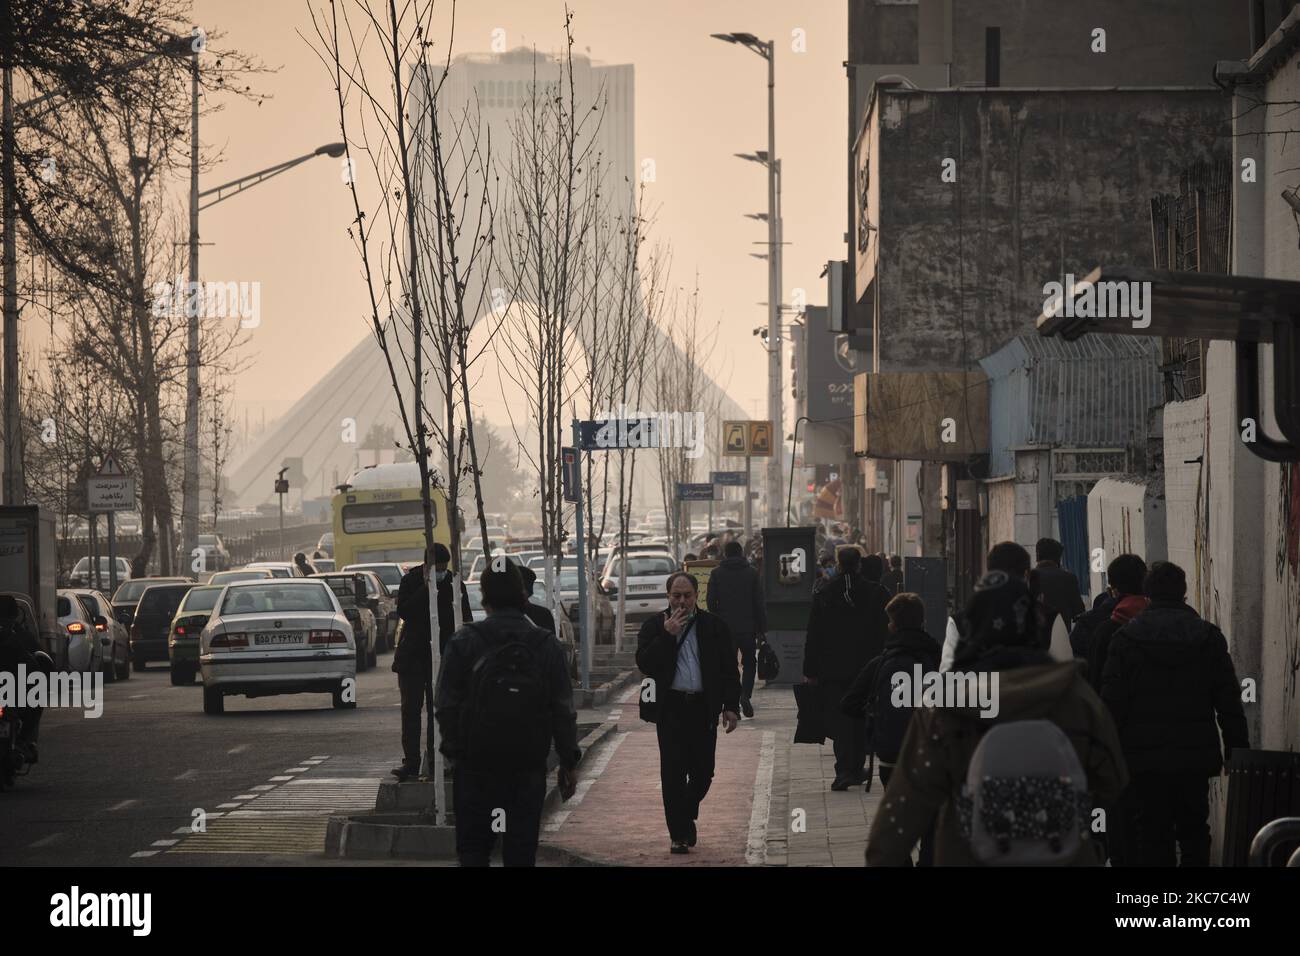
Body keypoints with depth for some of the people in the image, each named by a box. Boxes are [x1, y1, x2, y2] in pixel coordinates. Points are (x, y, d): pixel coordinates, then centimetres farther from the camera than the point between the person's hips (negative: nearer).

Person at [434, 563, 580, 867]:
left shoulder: (465, 641, -5)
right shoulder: (546, 645, 1)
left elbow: (446, 705, -4)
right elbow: (564, 711, 2)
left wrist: (453, 750, 11)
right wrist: (569, 762, 11)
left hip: (475, 763, -1)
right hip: (529, 765, 2)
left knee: (473, 846, 5)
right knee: (521, 848, 6)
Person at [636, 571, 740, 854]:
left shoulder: (715, 626, 7)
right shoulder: (654, 626, 4)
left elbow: (729, 669, 8)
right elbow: (644, 663, -8)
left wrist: (731, 706, 1)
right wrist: (667, 635, -13)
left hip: (703, 708, 1)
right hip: (670, 708, -1)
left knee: (703, 772, 5)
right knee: (673, 772, -4)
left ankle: (687, 816, 31)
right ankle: (679, 833, 4)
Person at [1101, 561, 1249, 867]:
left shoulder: (1126, 637, -4)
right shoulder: (1209, 637, 1)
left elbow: (1112, 702, -6)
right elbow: (1229, 702, 1)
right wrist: (1238, 750, 6)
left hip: (1145, 755, -1)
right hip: (1196, 755, 2)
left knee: (1152, 834, 3)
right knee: (1194, 831, 11)